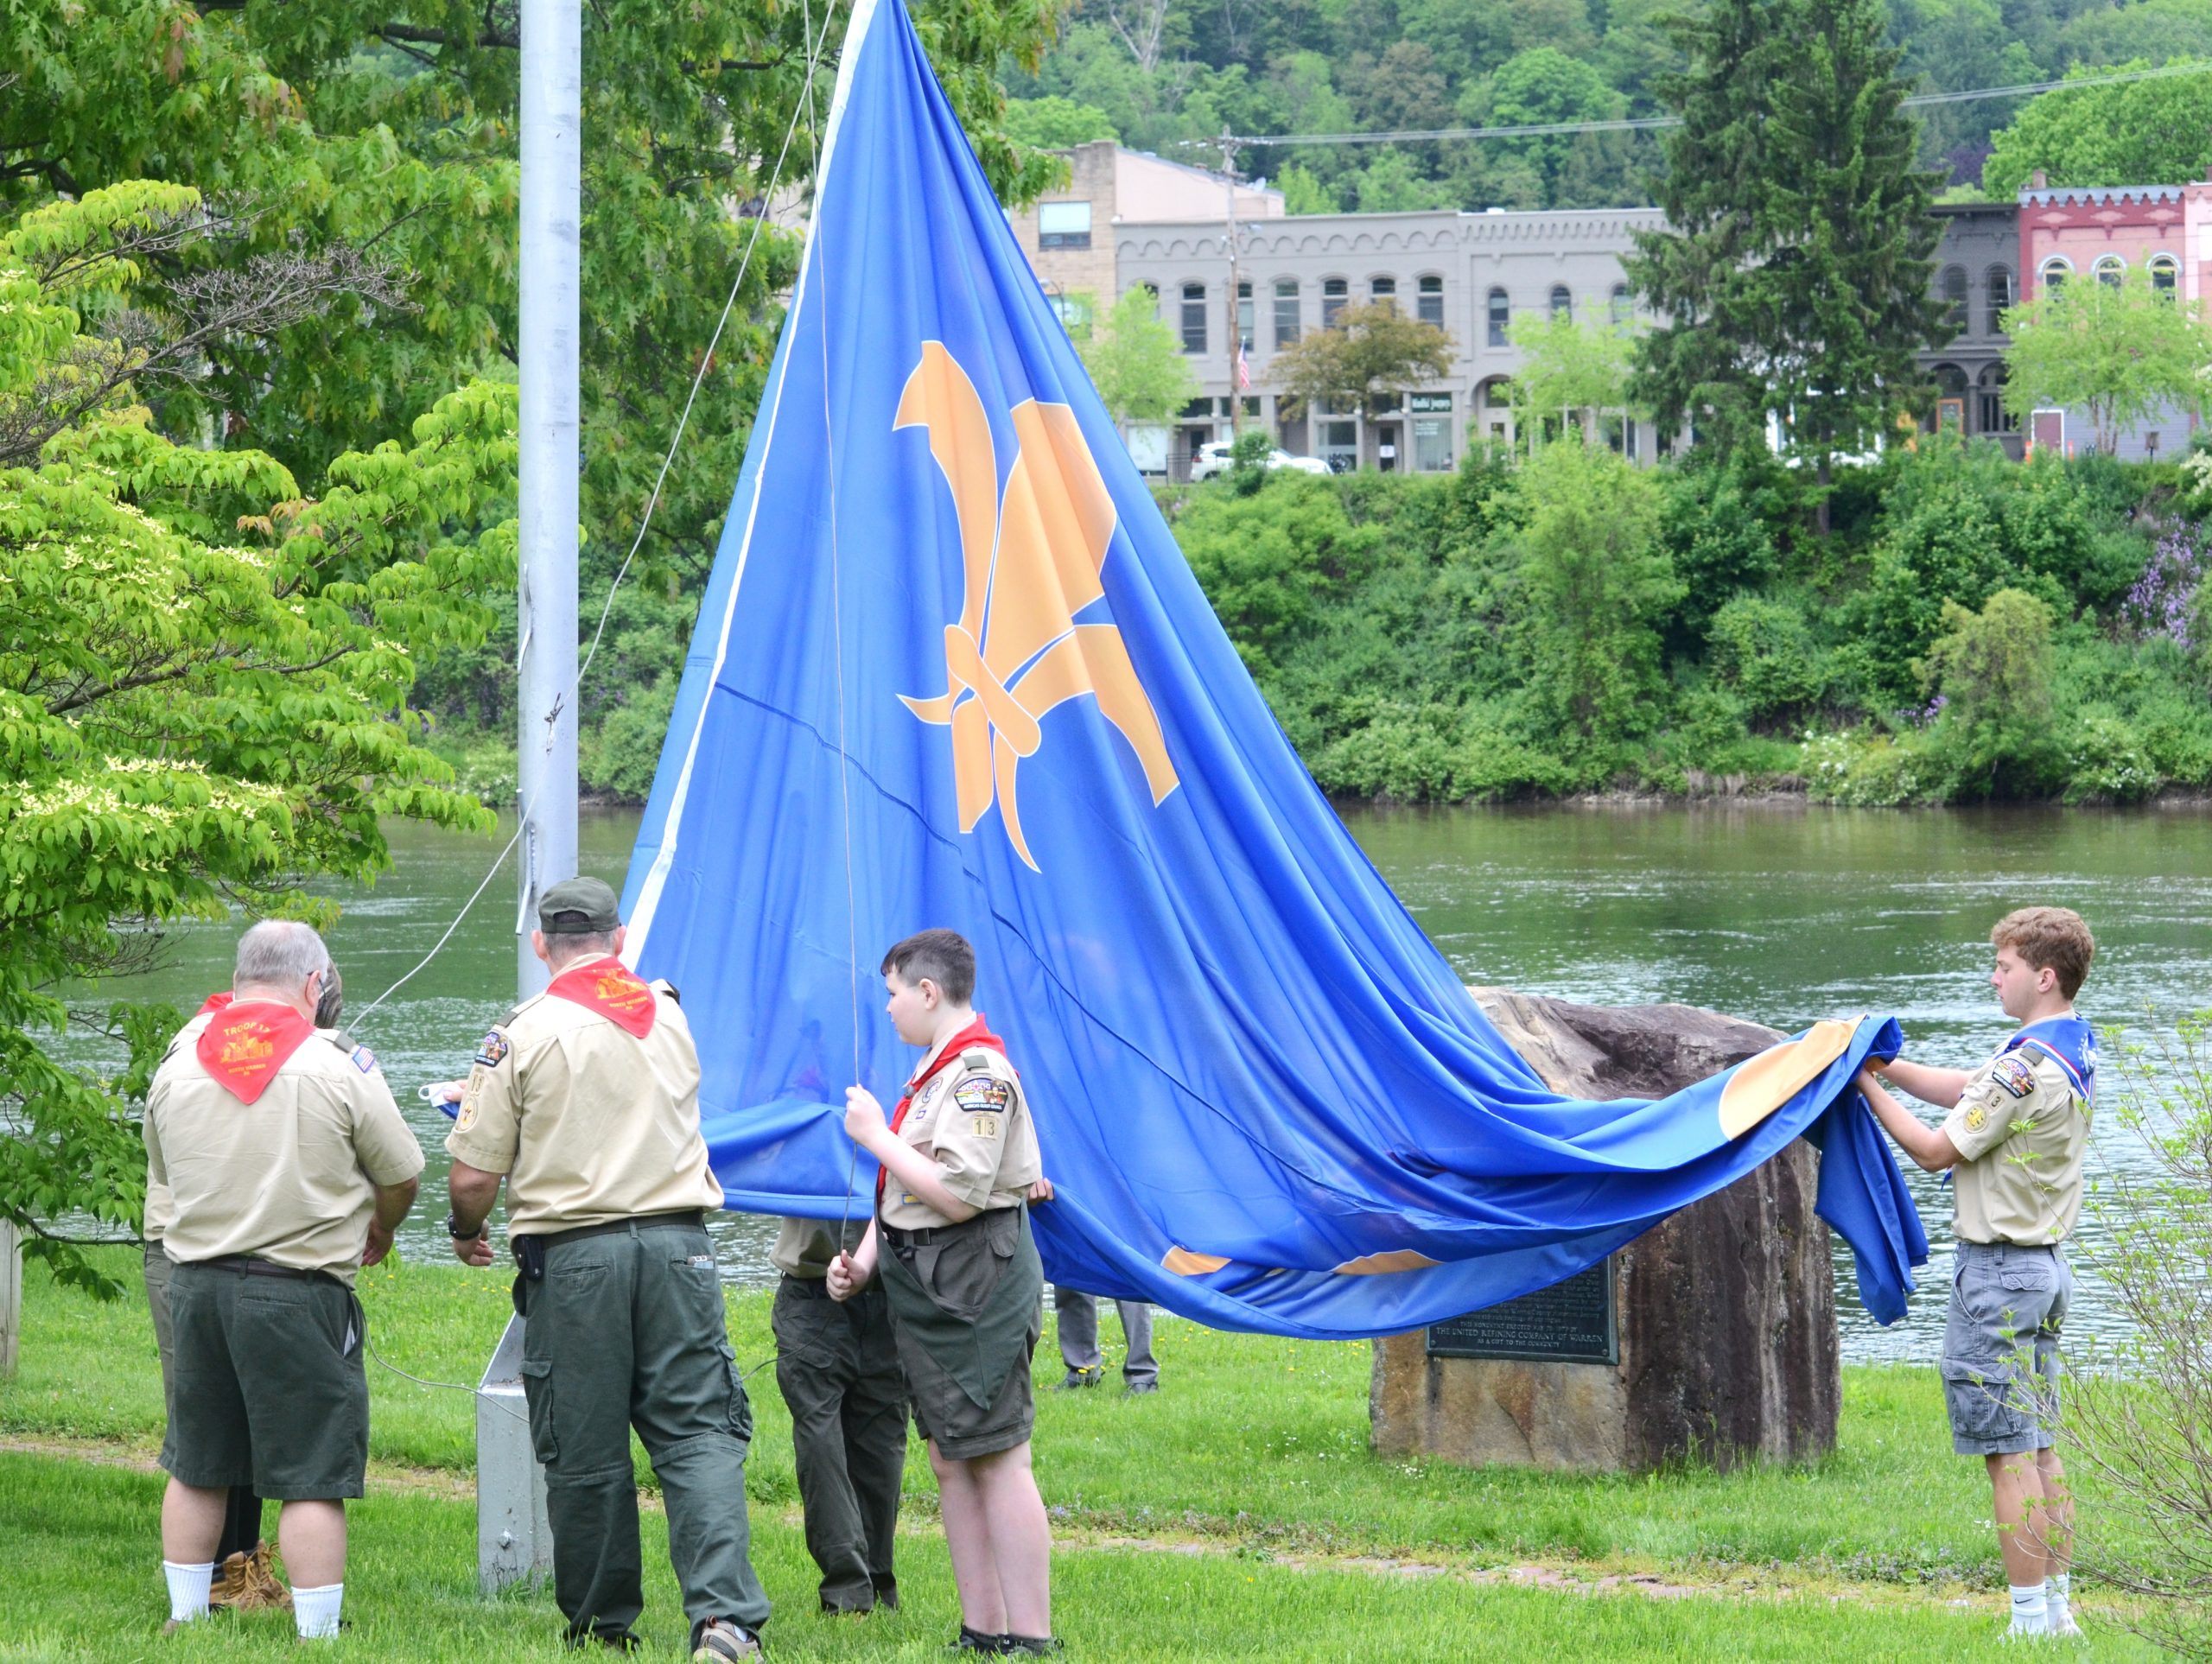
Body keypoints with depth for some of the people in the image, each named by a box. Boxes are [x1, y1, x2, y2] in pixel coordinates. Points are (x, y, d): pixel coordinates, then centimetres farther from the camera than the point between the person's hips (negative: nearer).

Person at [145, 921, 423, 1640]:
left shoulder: (177, 1066, 4)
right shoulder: (340, 1066, -10)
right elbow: (401, 1175, -1)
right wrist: (379, 1231, 20)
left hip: (195, 1282, 5)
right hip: (299, 1293, -5)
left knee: (197, 1470, 17)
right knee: (312, 1479, -1)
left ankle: (186, 1616, 25)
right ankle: (317, 1634, -1)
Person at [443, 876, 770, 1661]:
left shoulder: (523, 1033, -4)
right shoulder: (671, 1016, 11)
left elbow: (474, 1174, -4)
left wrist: (466, 1232, 17)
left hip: (573, 1255, -3)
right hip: (677, 1243, 3)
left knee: (586, 1450, 8)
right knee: (699, 1434, -1)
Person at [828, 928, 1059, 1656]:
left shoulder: (980, 1075, -15)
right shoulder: (934, 1072, 16)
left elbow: (958, 1194, -24)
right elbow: (901, 1188, 22)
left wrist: (877, 1136, -15)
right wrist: (864, 1259, 8)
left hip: (975, 1289, -11)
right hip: (926, 1292, 11)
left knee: (997, 1459, -9)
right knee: (950, 1460, 12)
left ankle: (1030, 1638, -8)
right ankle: (983, 1633, 17)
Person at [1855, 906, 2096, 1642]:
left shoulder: (2027, 1069, -20)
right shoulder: (2076, 1051, 10)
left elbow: (1937, 1150, -14)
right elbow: (1966, 1091, 18)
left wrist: (1870, 1090, -3)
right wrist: (1889, 1064, 8)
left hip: (1999, 1271, -10)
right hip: (2044, 1269, 10)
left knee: (2008, 1453, -7)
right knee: (2037, 1449, 13)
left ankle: (2032, 1618, -6)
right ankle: (2057, 1611, 15)